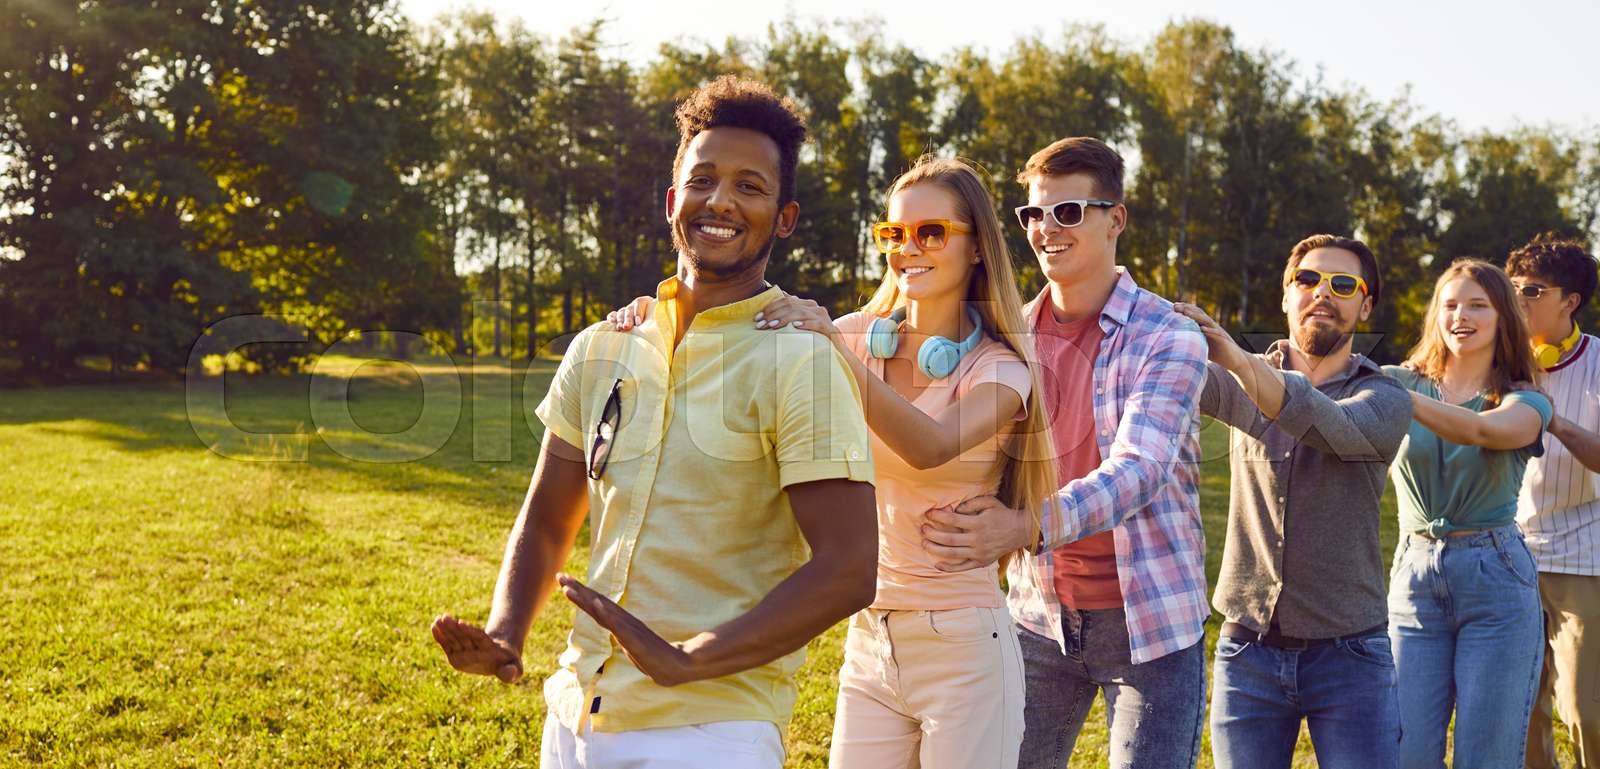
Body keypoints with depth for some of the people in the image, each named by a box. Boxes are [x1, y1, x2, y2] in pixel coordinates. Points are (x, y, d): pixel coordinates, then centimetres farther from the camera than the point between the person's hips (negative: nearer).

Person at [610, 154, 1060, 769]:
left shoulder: (999, 366, -6)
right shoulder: (862, 338, 5)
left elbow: (931, 447, -27)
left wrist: (834, 349, -36)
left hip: (964, 649, -3)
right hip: (869, 642, 4)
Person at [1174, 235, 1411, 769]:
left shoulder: (1385, 399, 0)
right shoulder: (1244, 382, 6)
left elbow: (1330, 428, -24)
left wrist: (1232, 354, -39)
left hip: (1347, 652, -1)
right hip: (1248, 649, 2)